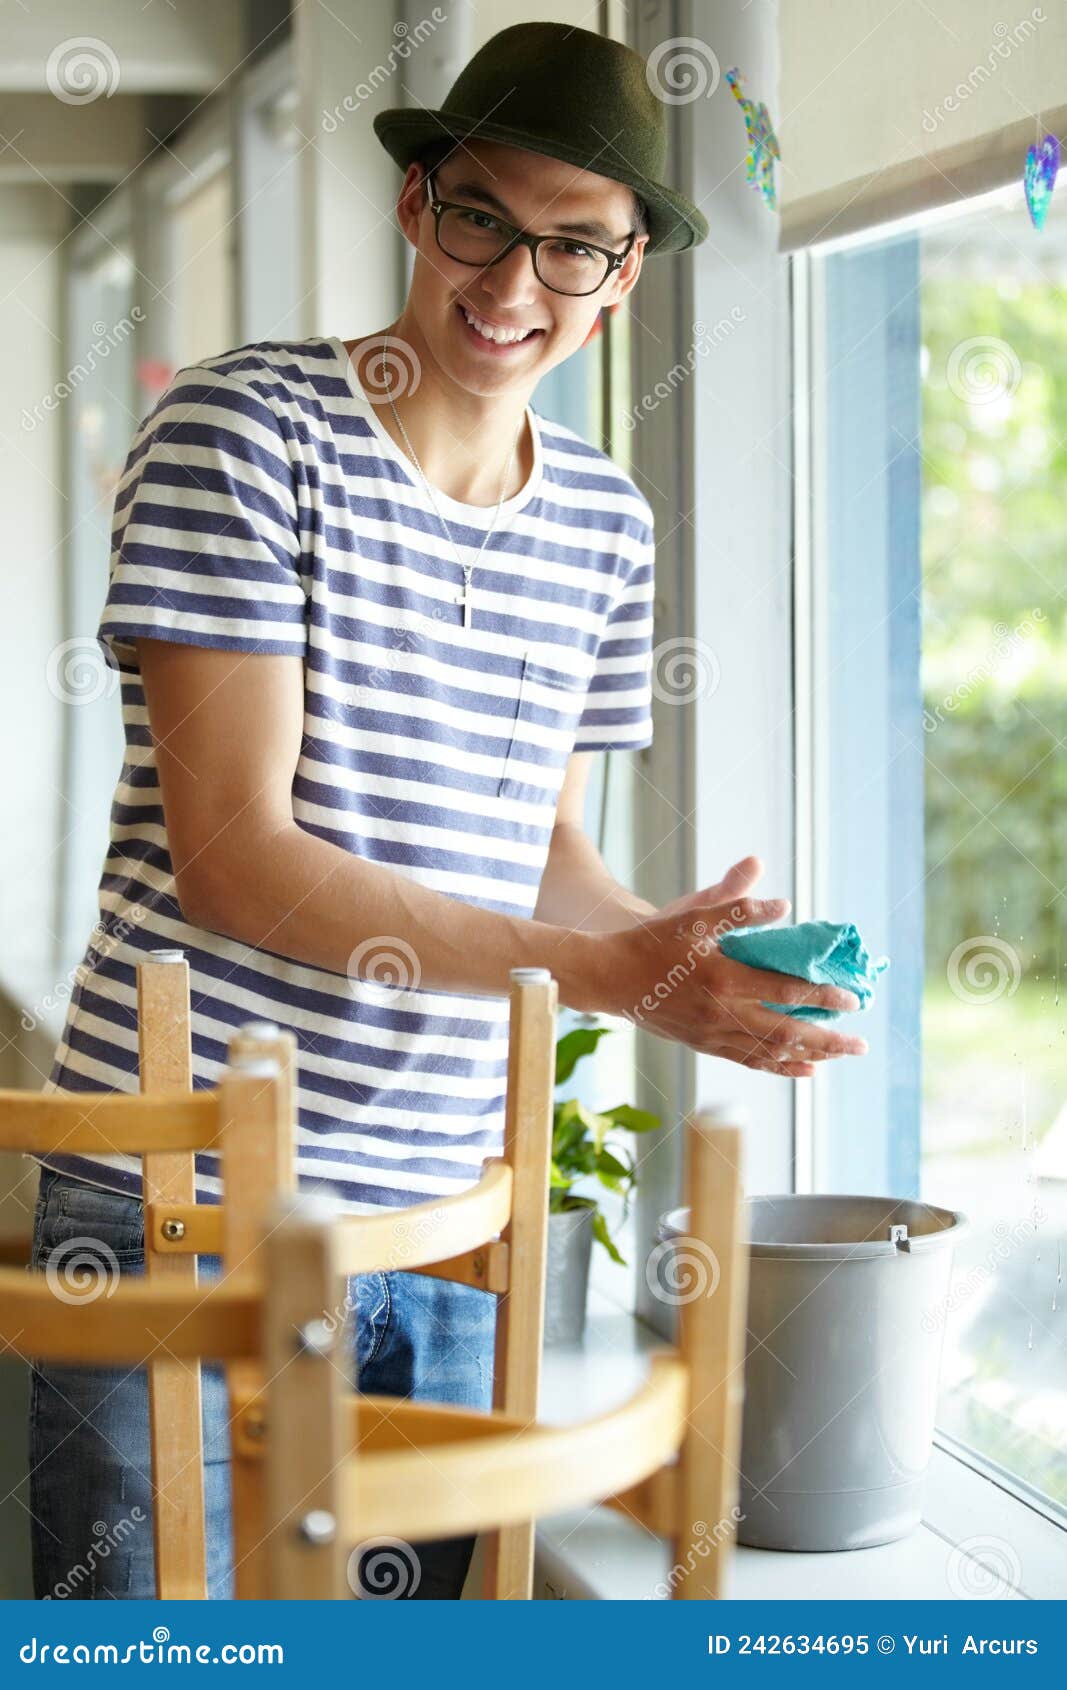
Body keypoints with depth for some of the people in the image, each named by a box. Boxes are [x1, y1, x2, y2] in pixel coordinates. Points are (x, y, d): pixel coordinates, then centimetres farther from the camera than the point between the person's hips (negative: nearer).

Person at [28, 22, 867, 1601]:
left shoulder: (606, 524, 10)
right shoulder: (239, 431, -8)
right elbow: (233, 855, -15)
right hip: (183, 1208, -5)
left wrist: (685, 941, -4)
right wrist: (603, 973, -21)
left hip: (445, 1229, 6)